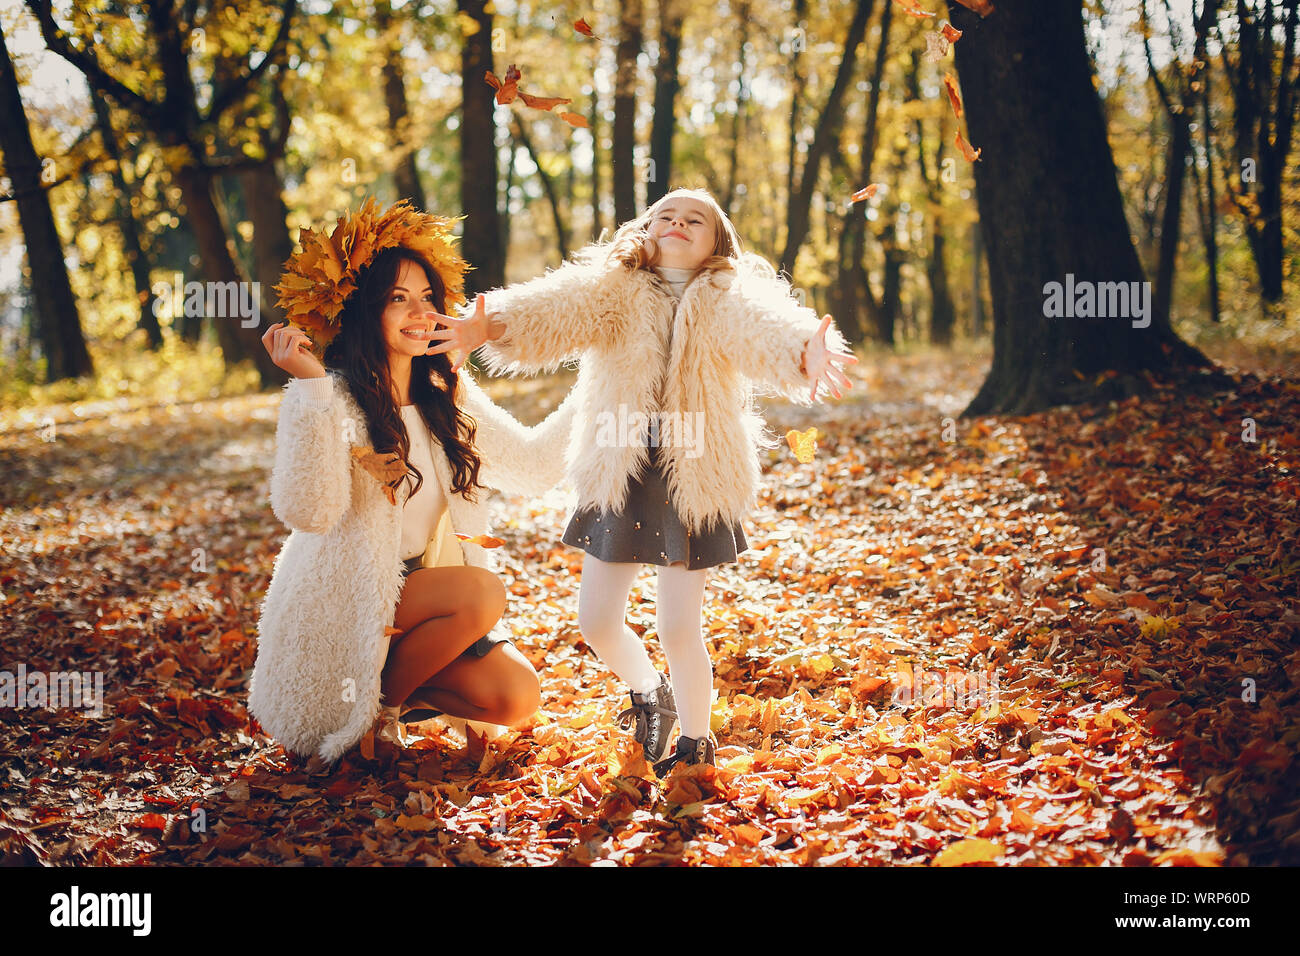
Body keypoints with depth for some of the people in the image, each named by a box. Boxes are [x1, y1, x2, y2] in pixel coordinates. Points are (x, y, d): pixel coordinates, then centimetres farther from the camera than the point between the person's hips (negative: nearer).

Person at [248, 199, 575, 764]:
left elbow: (531, 466, 7)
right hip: (340, 605, -6)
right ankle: (374, 705, -6)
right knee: (483, 591, -28)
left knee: (517, 697, -11)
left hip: (426, 600, 7)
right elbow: (307, 512, -29)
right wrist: (309, 387, -34)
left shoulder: (448, 394, 5)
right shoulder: (327, 399, -15)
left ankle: (391, 688, 12)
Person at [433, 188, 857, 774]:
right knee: (596, 622, 8)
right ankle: (649, 693, 39)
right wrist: (494, 325, -39)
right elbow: (554, 311, -18)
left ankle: (695, 740, 25)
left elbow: (763, 331, -26)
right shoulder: (612, 290, 1)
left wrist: (804, 353, -49)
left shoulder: (729, 299, -4)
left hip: (694, 480, -3)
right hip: (619, 478, 3)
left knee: (677, 628, -1)